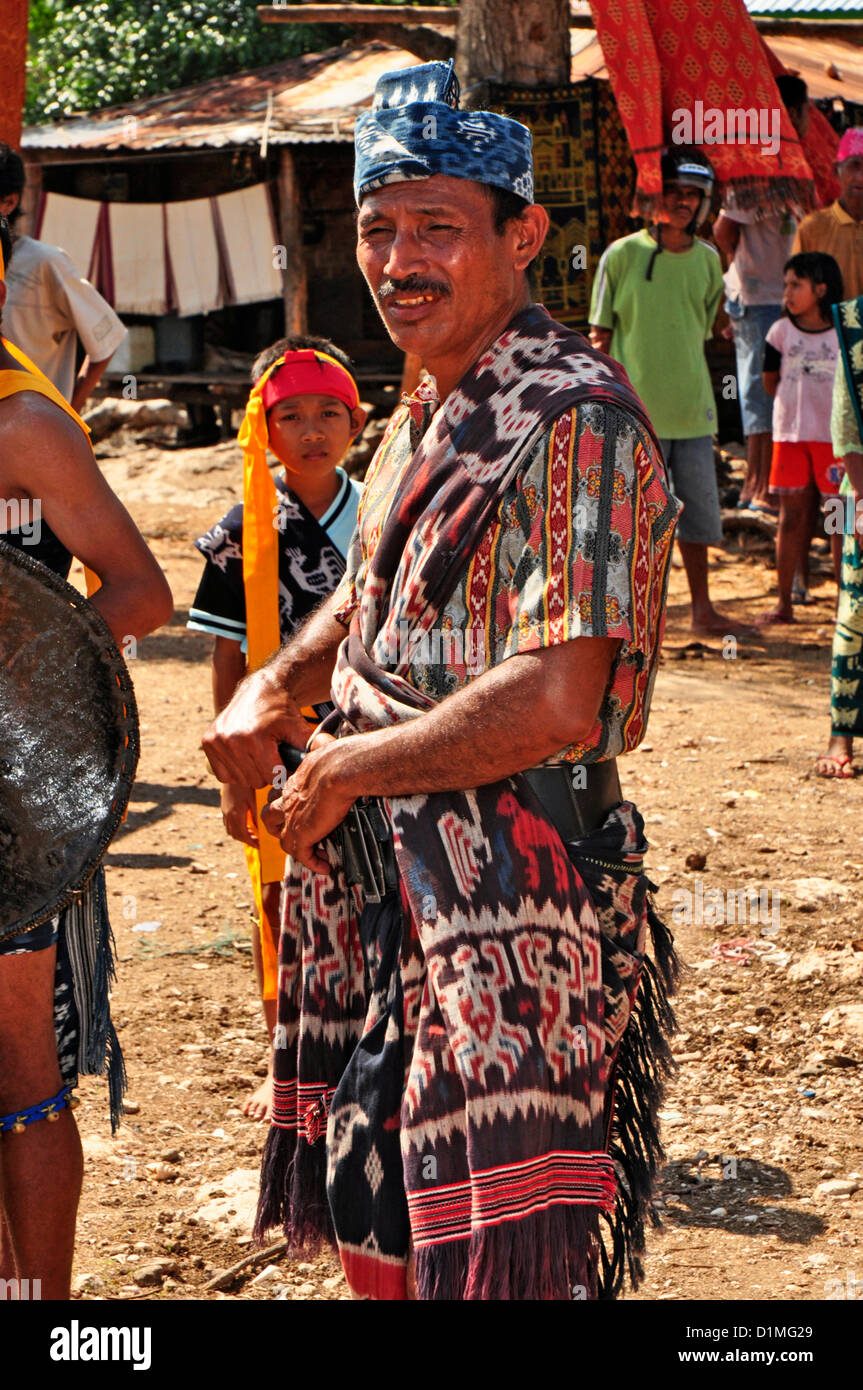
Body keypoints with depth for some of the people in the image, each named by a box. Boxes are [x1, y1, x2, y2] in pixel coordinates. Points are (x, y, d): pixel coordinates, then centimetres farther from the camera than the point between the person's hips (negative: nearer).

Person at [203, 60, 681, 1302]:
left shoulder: (574, 421, -19)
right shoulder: (426, 413, 12)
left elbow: (555, 704, -27)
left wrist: (344, 771, -16)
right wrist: (276, 689, 5)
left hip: (515, 901, -9)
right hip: (387, 884, 9)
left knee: (497, 1259, -4)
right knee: (376, 1238, 20)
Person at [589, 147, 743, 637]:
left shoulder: (708, 260, 8)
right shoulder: (622, 255, -4)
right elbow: (600, 337, -1)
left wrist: (706, 403, 16)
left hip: (693, 411, 4)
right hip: (635, 412, -4)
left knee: (698, 508, 9)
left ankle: (703, 609, 20)